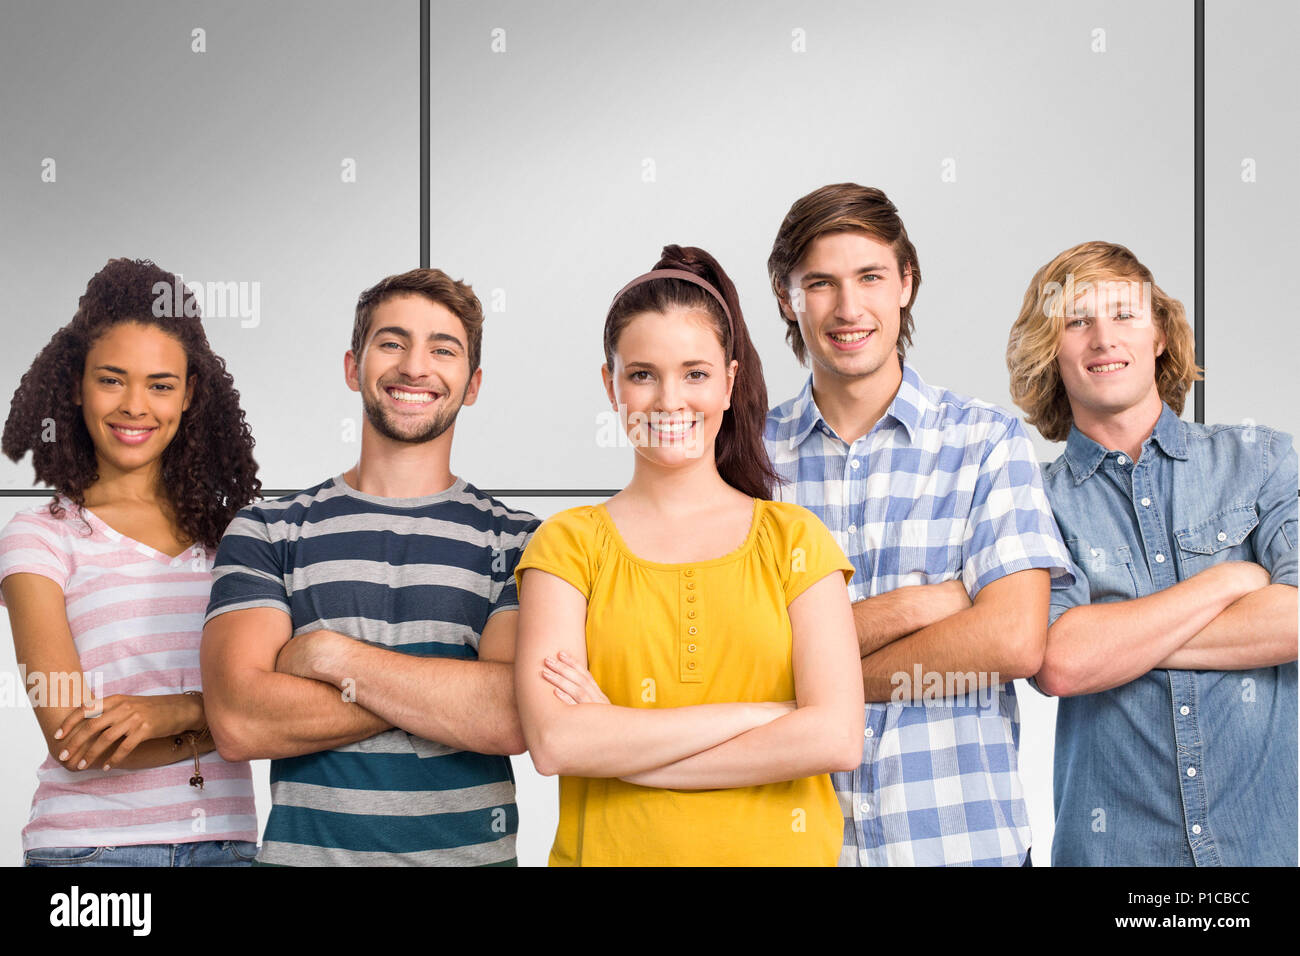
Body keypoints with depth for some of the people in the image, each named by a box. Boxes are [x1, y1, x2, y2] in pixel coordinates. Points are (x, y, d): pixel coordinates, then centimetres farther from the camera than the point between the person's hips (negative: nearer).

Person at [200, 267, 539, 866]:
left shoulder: (517, 540, -1)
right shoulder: (263, 533, 0)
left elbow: (516, 718, -15)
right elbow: (239, 722, -13)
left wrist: (329, 653, -14)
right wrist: (457, 690, -15)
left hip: (472, 851, 0)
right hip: (304, 850, 0)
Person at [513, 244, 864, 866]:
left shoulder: (794, 537, 0)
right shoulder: (568, 542, -2)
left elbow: (836, 737, -12)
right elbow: (553, 743, -15)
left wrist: (621, 741, -14)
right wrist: (758, 714, -15)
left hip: (776, 849, 0)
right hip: (609, 850, 0)